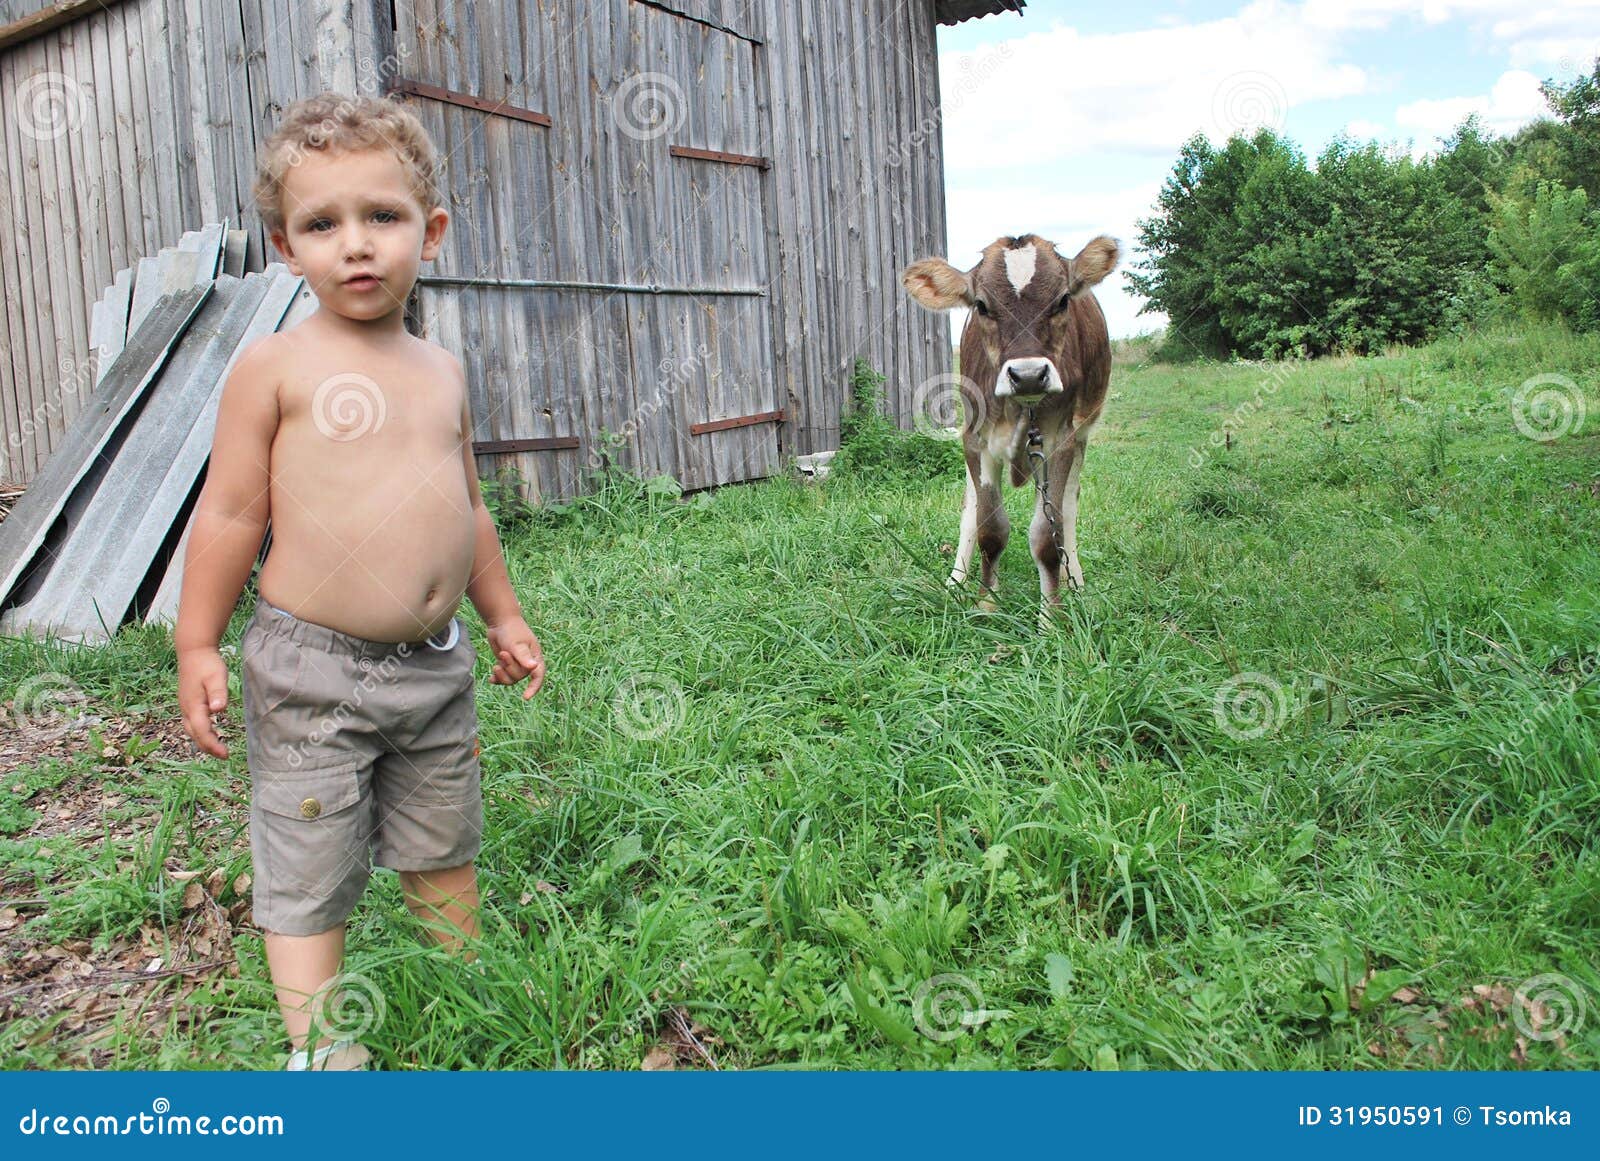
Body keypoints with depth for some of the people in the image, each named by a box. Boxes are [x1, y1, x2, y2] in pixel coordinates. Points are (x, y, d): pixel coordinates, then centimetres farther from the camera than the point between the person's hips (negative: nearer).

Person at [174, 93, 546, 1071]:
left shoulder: (442, 369, 8)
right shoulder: (276, 366, -8)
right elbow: (230, 511, -6)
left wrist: (503, 615, 20)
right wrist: (199, 646, -6)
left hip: (436, 664, 5)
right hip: (312, 669, -5)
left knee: (444, 854, 21)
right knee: (307, 876, 5)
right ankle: (319, 1045, 21)